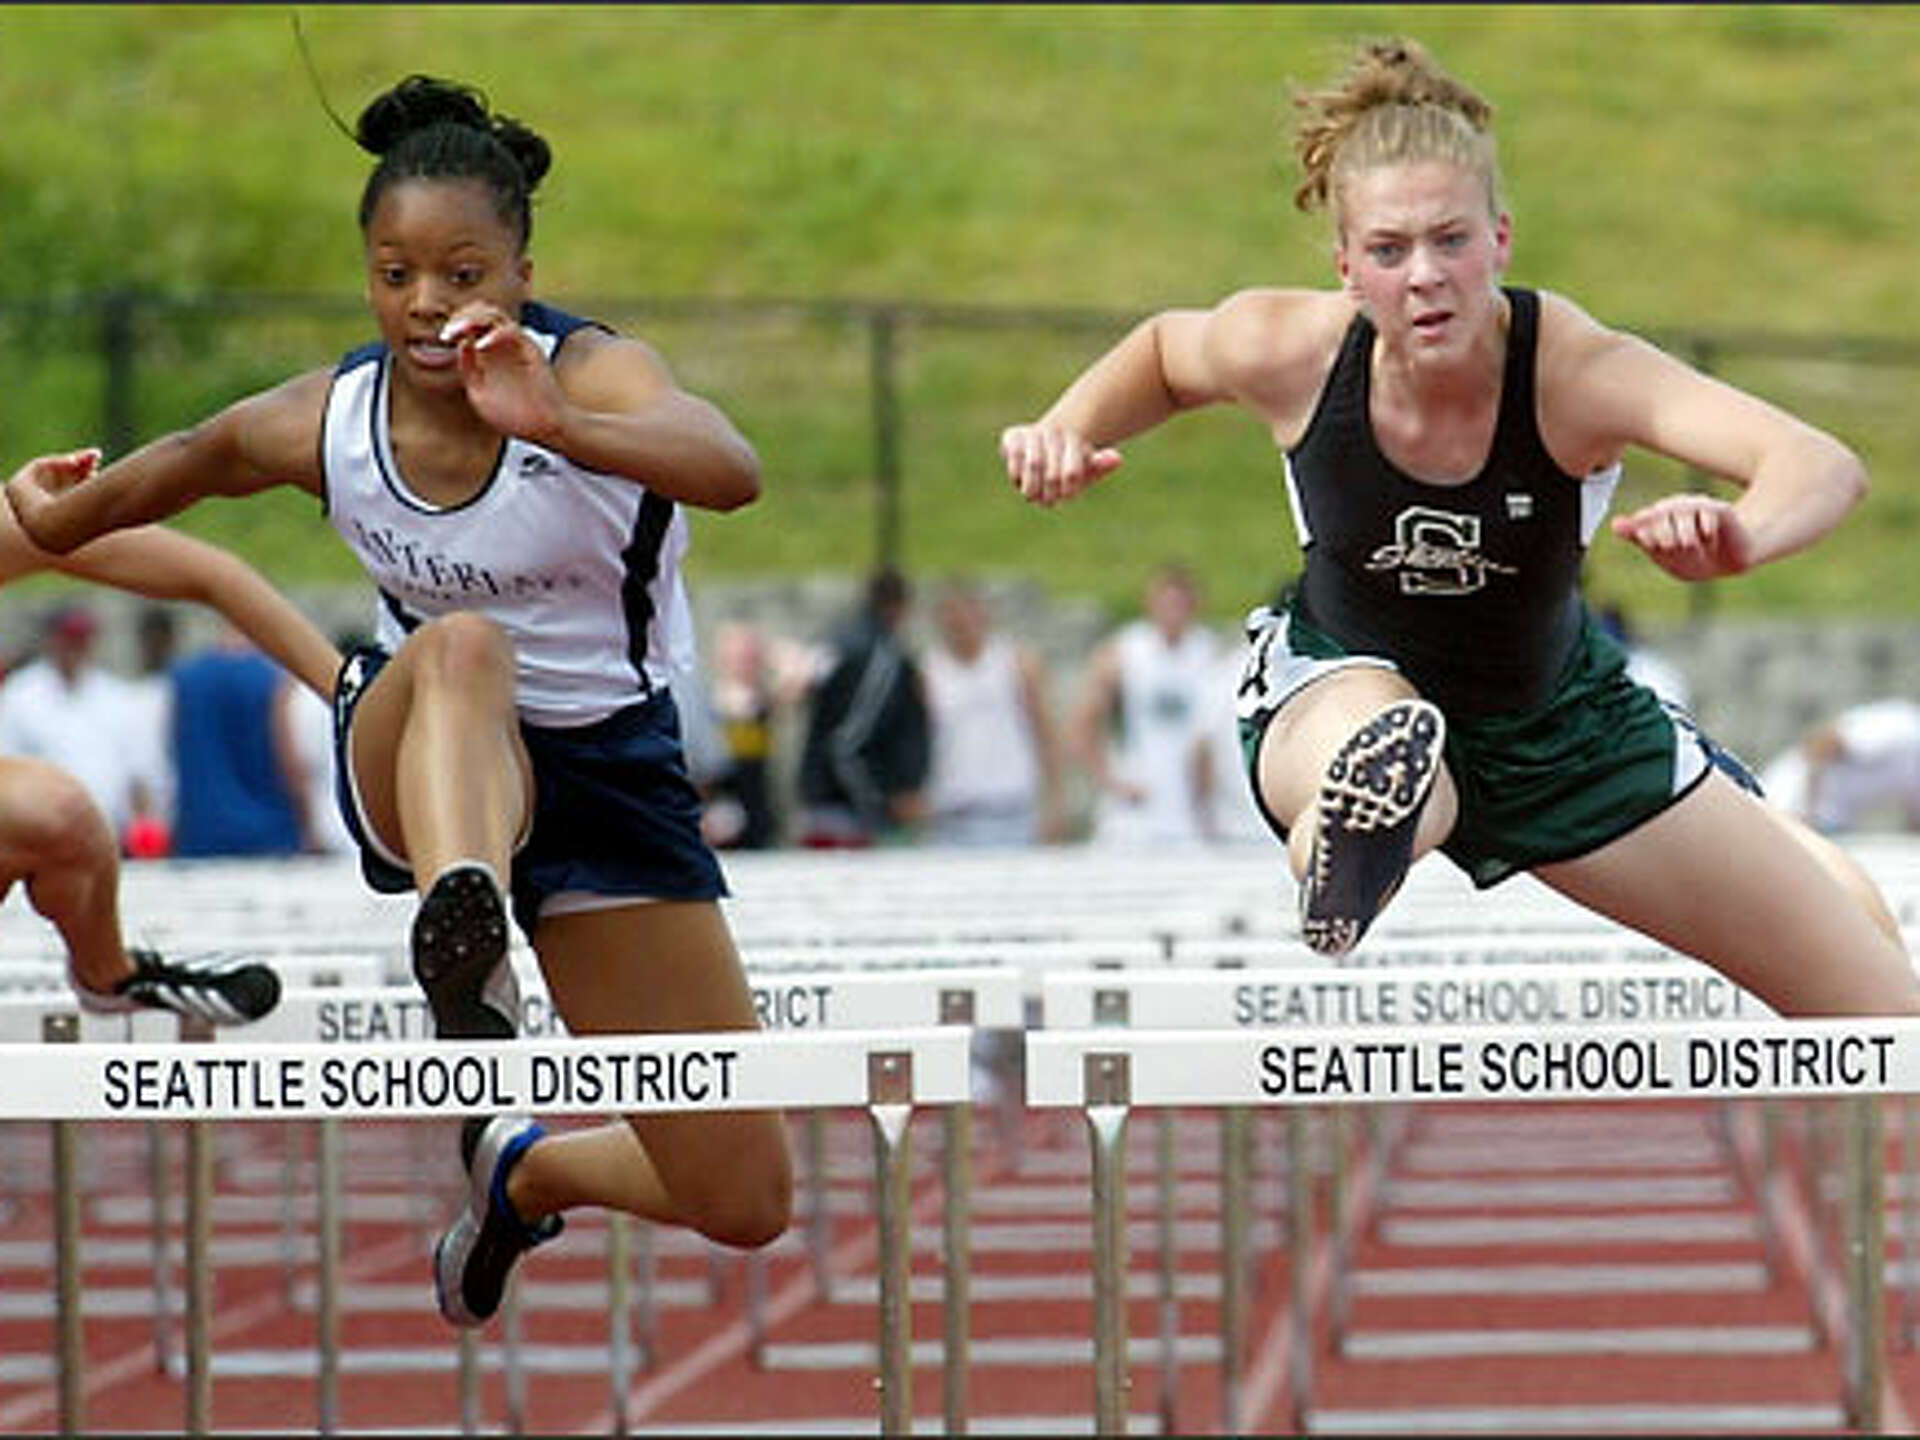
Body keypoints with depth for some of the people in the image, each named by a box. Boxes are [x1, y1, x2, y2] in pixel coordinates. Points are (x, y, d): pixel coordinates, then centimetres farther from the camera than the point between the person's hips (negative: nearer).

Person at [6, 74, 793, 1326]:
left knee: (745, 1204, -3)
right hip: (412, 754, 0)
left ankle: (529, 1172, 29)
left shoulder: (592, 375, -23)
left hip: (611, 766, 0)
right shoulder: (322, 424, -13)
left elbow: (732, 472, -45)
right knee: (464, 647, -41)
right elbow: (198, 456, 12)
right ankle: (465, 954, -66)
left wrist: (556, 426, -62)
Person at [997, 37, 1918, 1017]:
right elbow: (1163, 350, 3)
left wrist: (1739, 537, -71)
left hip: (1553, 713, 2)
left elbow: (1826, 468, -49)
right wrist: (1068, 430, -16)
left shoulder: (1574, 368, -33)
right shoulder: (1286, 350, -25)